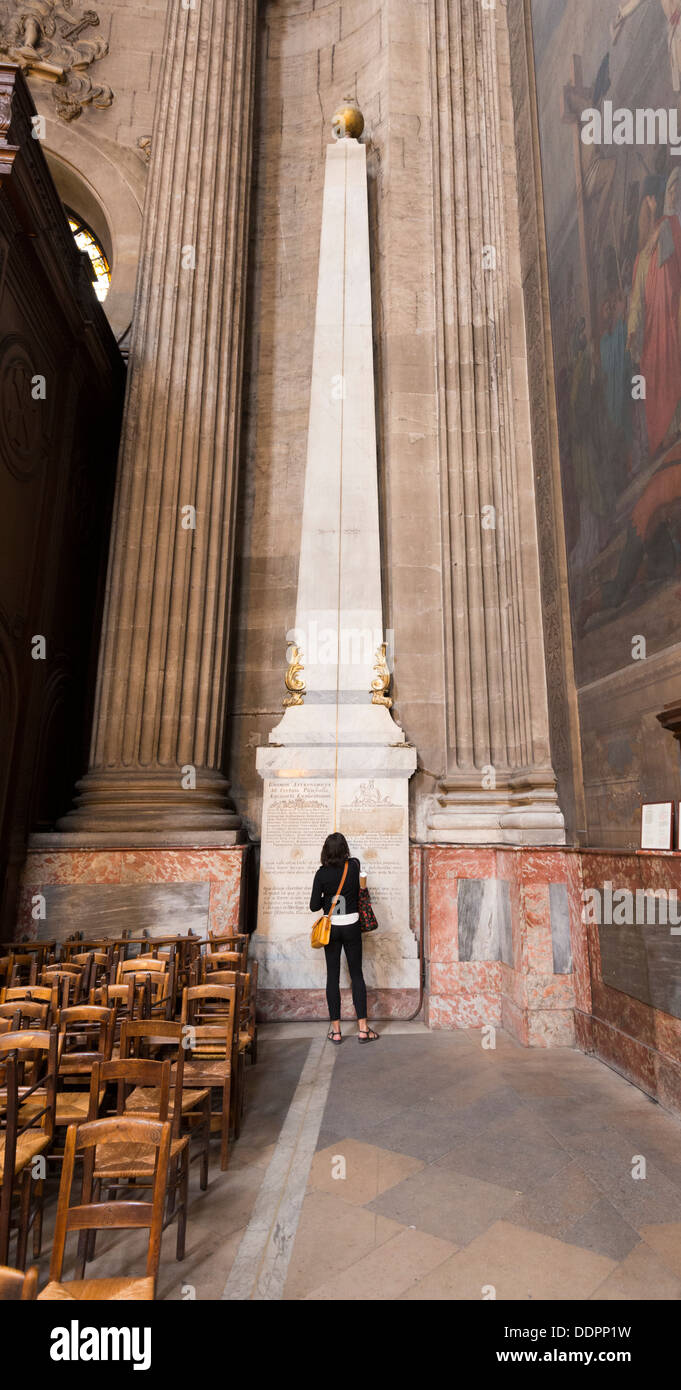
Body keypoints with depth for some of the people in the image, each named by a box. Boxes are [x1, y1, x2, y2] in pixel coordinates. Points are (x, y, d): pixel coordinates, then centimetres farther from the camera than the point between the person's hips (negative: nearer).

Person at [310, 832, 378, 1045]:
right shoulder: (354, 866, -7)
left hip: (331, 928, -1)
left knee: (333, 976, 7)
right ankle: (363, 1028, 10)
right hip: (351, 927, 1)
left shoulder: (322, 873, -11)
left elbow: (314, 906, -8)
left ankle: (335, 1031, 12)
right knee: (356, 975, 9)